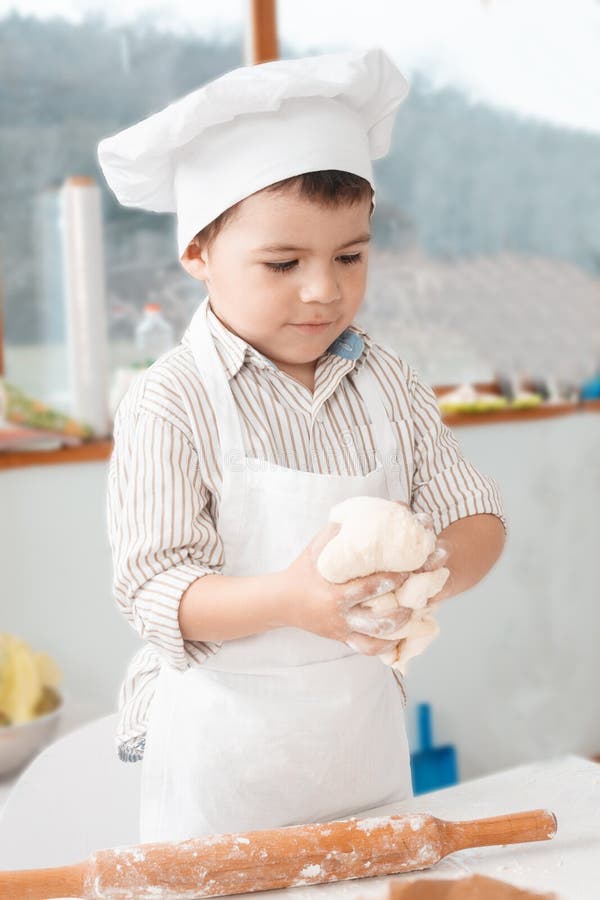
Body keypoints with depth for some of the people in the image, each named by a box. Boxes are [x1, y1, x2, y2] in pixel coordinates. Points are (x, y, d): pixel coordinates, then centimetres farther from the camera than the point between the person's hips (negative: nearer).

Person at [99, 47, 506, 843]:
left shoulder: (388, 383, -2)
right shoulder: (171, 404, -16)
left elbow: (475, 513, -1)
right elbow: (155, 591, -18)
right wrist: (289, 599, -36)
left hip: (364, 730, 5)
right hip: (226, 743, -4)